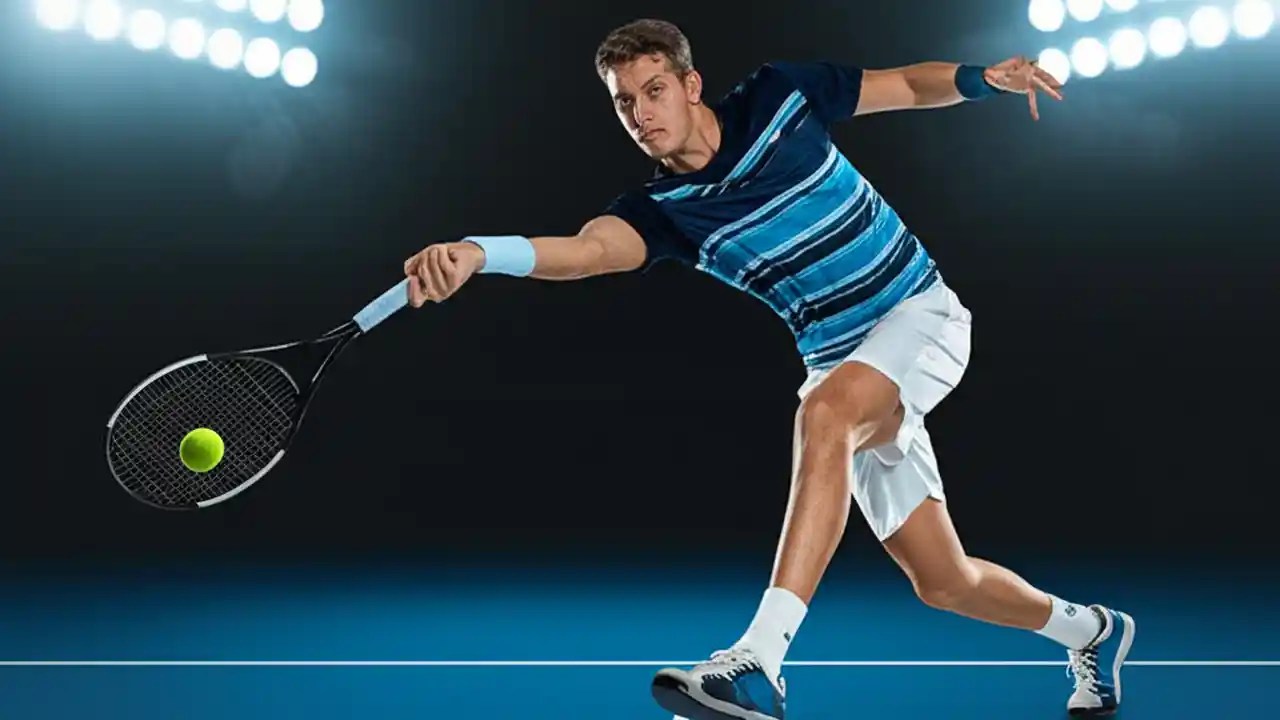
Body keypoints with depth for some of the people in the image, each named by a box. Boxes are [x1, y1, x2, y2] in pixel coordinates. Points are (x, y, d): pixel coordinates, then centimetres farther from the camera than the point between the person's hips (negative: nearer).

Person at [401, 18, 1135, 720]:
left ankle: (760, 661, -41)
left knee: (824, 413, -36)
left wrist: (983, 77, -13)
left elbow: (910, 85, 7)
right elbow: (584, 249, -32)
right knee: (943, 581, 7)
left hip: (922, 316, -3)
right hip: (845, 367, 4)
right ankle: (1090, 630, 39)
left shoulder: (780, 96, -8)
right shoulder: (663, 208, -9)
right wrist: (474, 252, -51)